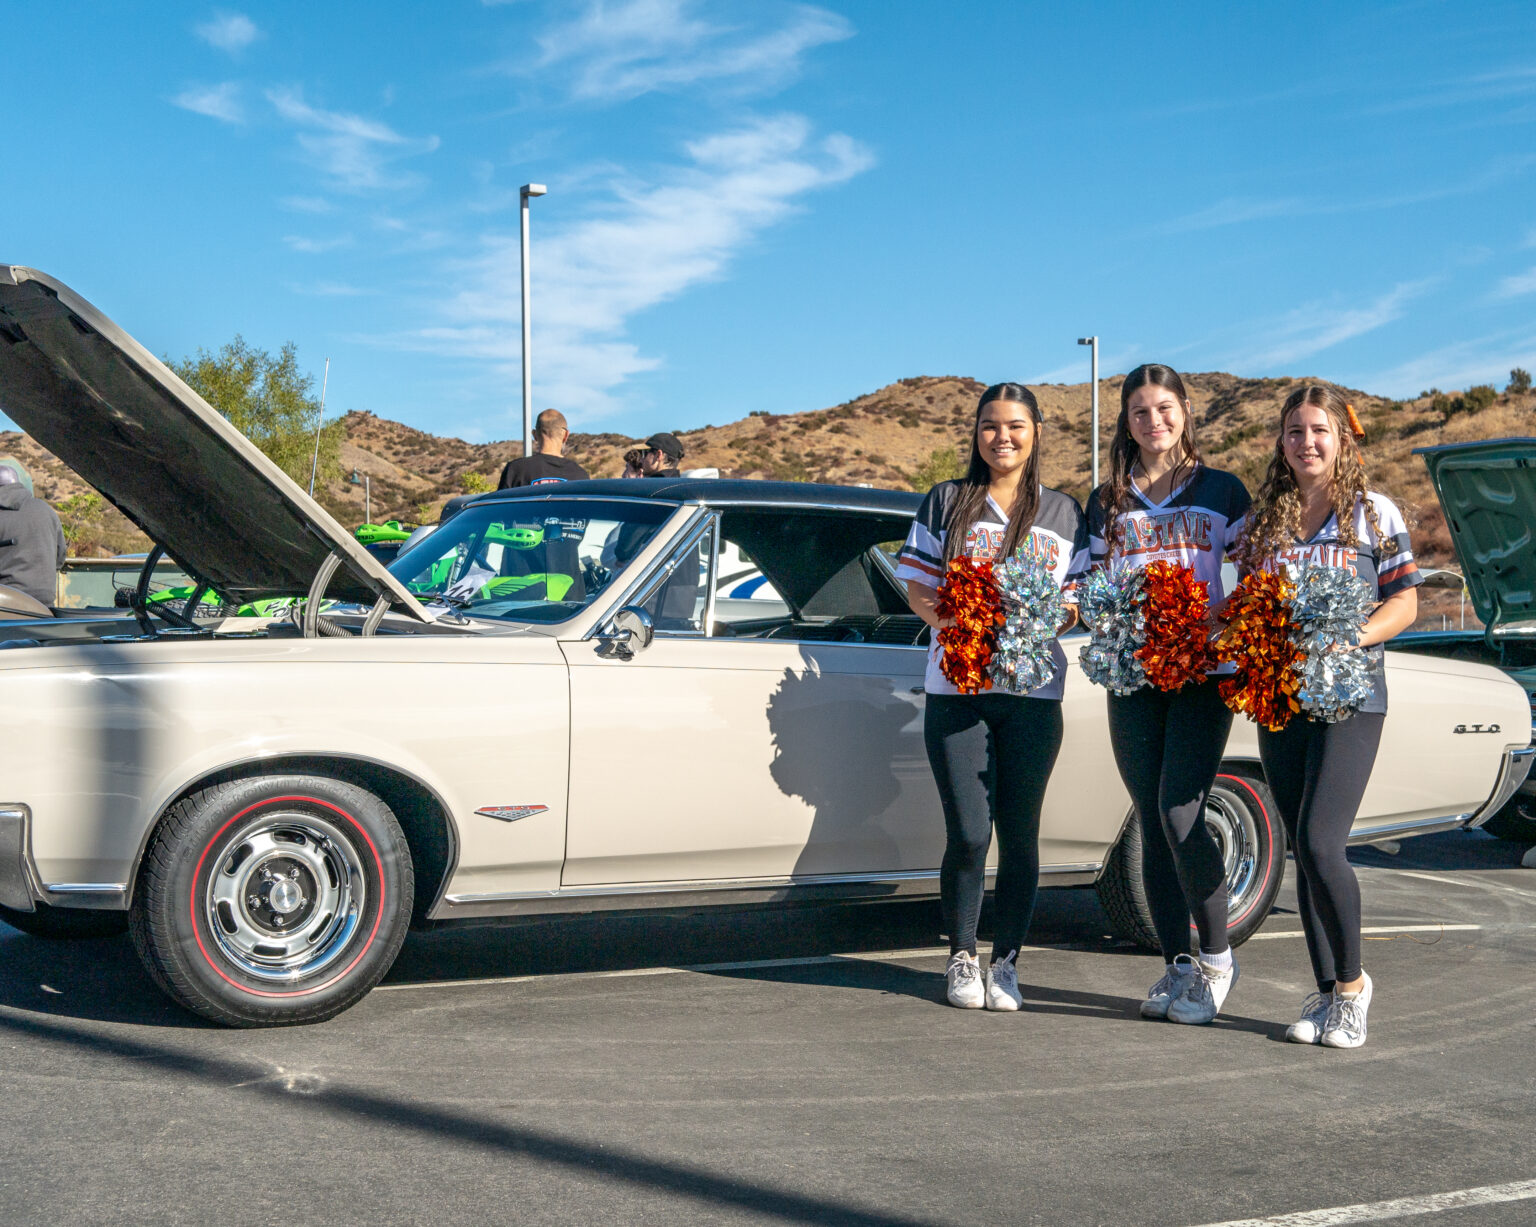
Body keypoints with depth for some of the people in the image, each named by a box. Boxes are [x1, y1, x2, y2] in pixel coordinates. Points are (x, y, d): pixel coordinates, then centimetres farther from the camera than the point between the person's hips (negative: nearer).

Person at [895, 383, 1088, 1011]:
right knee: (968, 834, -5)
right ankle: (962, 958, 13)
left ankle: (1006, 960, 17)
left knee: (1019, 835, 3)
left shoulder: (1064, 513, 11)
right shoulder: (945, 503, 9)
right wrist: (952, 622, -14)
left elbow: (1080, 602, 9)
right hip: (955, 688, -1)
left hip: (1032, 693, 1)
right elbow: (917, 588, 6)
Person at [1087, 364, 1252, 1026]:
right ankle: (1176, 966, 12)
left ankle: (1217, 959, 1)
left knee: (1179, 814, -15)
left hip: (1203, 672, -3)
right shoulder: (1106, 502, 13)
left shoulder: (1222, 490, 6)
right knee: (1152, 824, 3)